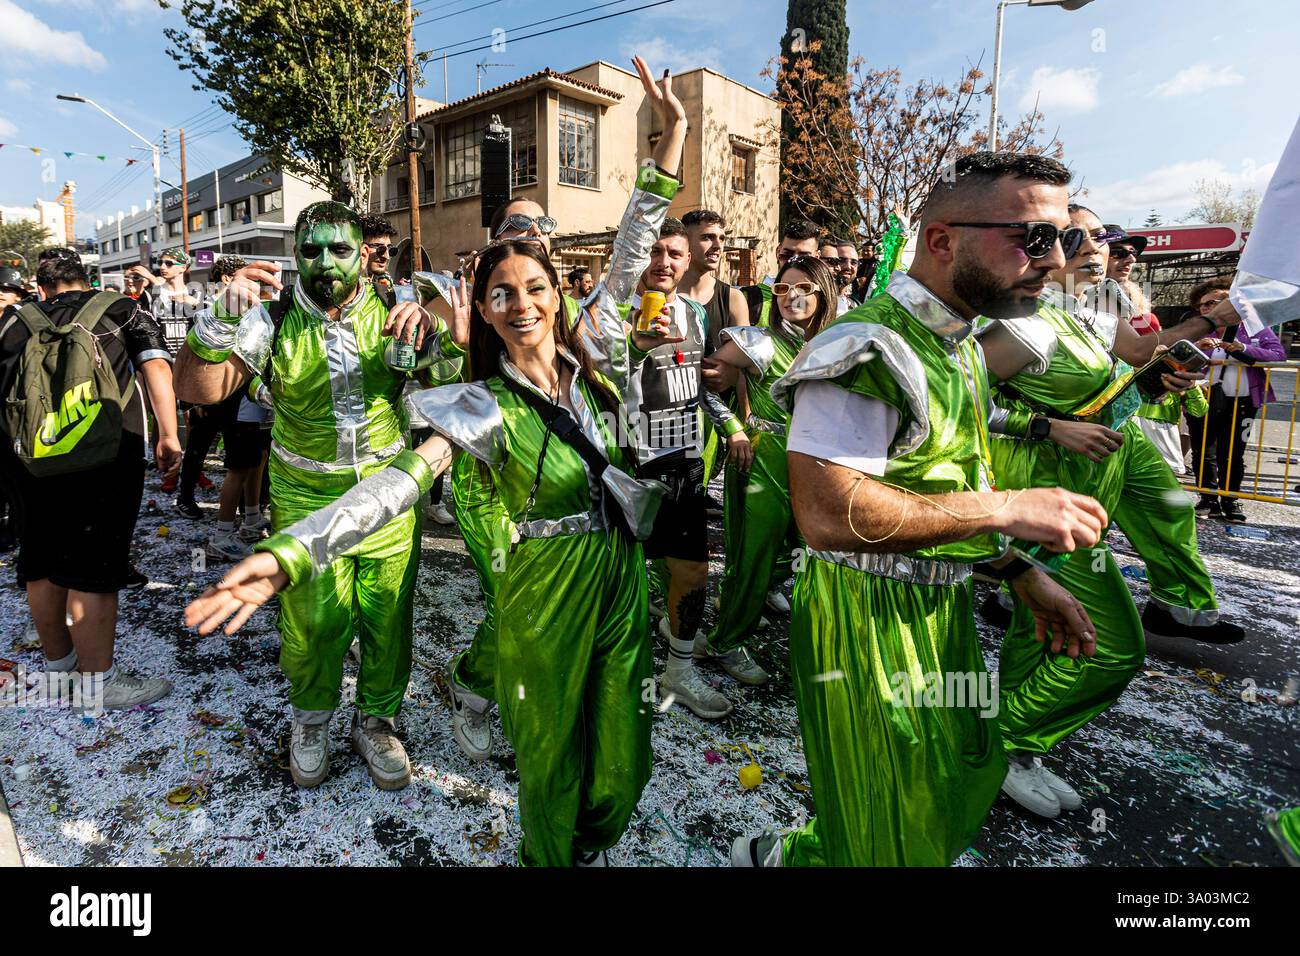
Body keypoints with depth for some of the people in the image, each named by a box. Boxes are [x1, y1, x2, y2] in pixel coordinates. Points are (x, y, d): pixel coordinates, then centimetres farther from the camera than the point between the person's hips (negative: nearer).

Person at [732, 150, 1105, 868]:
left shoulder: (961, 345, 12)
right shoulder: (870, 348, -21)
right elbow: (827, 513, -32)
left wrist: (1023, 575, 11)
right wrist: (1004, 508, -24)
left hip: (943, 607, 10)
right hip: (870, 617, -10)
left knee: (967, 786, 25)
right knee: (891, 842, 7)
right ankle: (779, 855, 34)